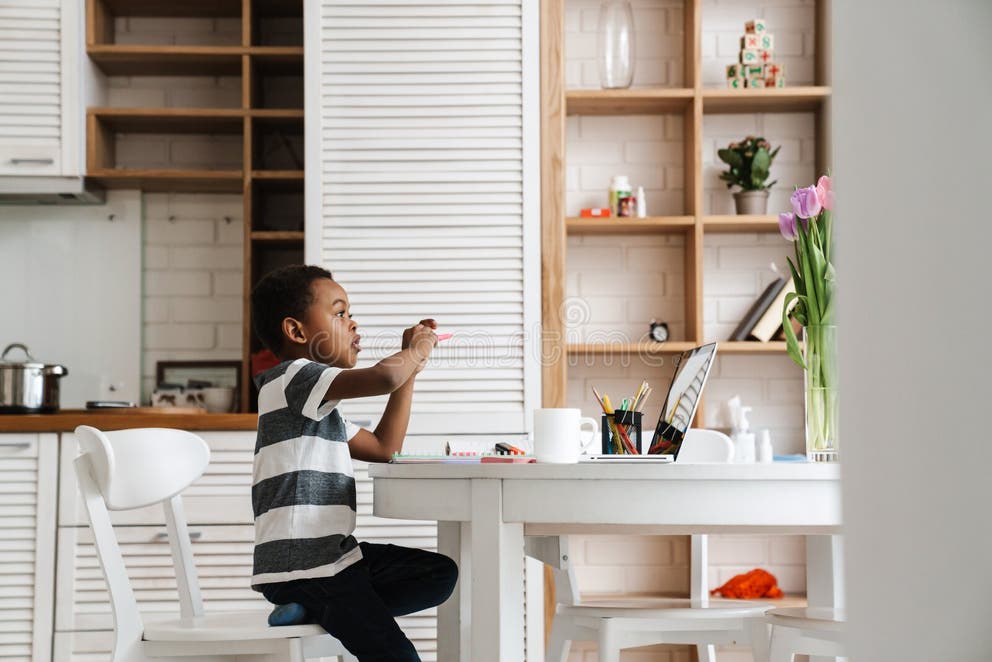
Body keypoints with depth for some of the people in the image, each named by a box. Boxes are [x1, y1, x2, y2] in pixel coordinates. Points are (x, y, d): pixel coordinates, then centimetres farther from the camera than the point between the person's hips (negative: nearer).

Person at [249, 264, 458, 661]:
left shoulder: (318, 405, 23)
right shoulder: (294, 376, -10)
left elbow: (383, 447, 27)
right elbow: (382, 378, -25)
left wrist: (410, 371, 22)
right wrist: (415, 350, -3)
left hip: (335, 553, 10)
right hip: (301, 565, -10)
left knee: (440, 574, 9)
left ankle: (315, 610, -2)